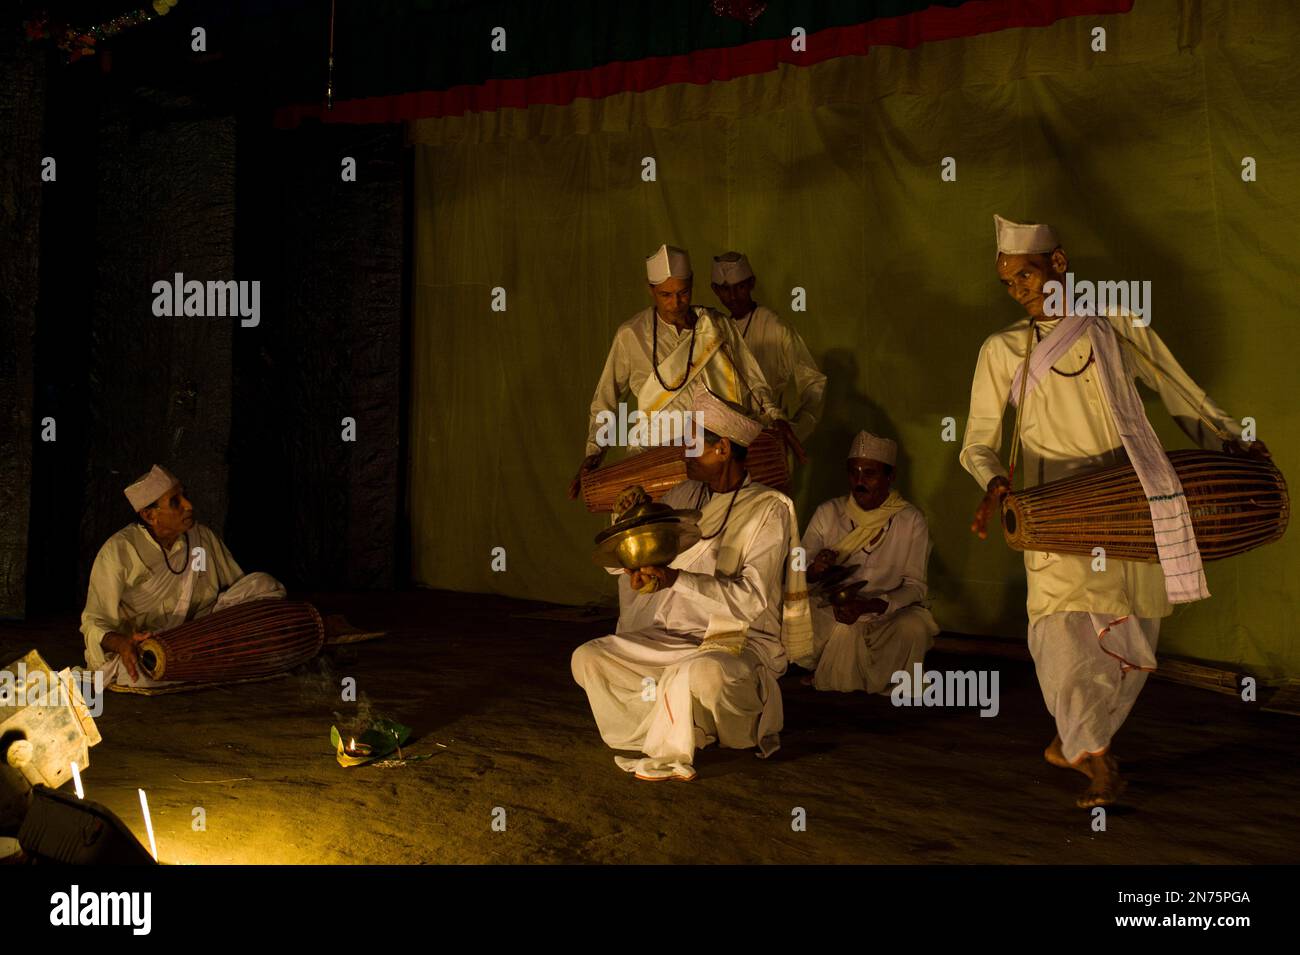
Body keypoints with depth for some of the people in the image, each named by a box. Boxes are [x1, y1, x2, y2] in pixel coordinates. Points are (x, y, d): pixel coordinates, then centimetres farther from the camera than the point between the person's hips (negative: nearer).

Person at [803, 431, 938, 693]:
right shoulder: (829, 513, 1)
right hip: (831, 617, 0)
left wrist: (868, 606, -24)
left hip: (886, 616, 0)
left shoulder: (911, 520, -3)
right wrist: (814, 571, -21)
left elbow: (914, 586, -7)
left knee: (914, 627, -31)